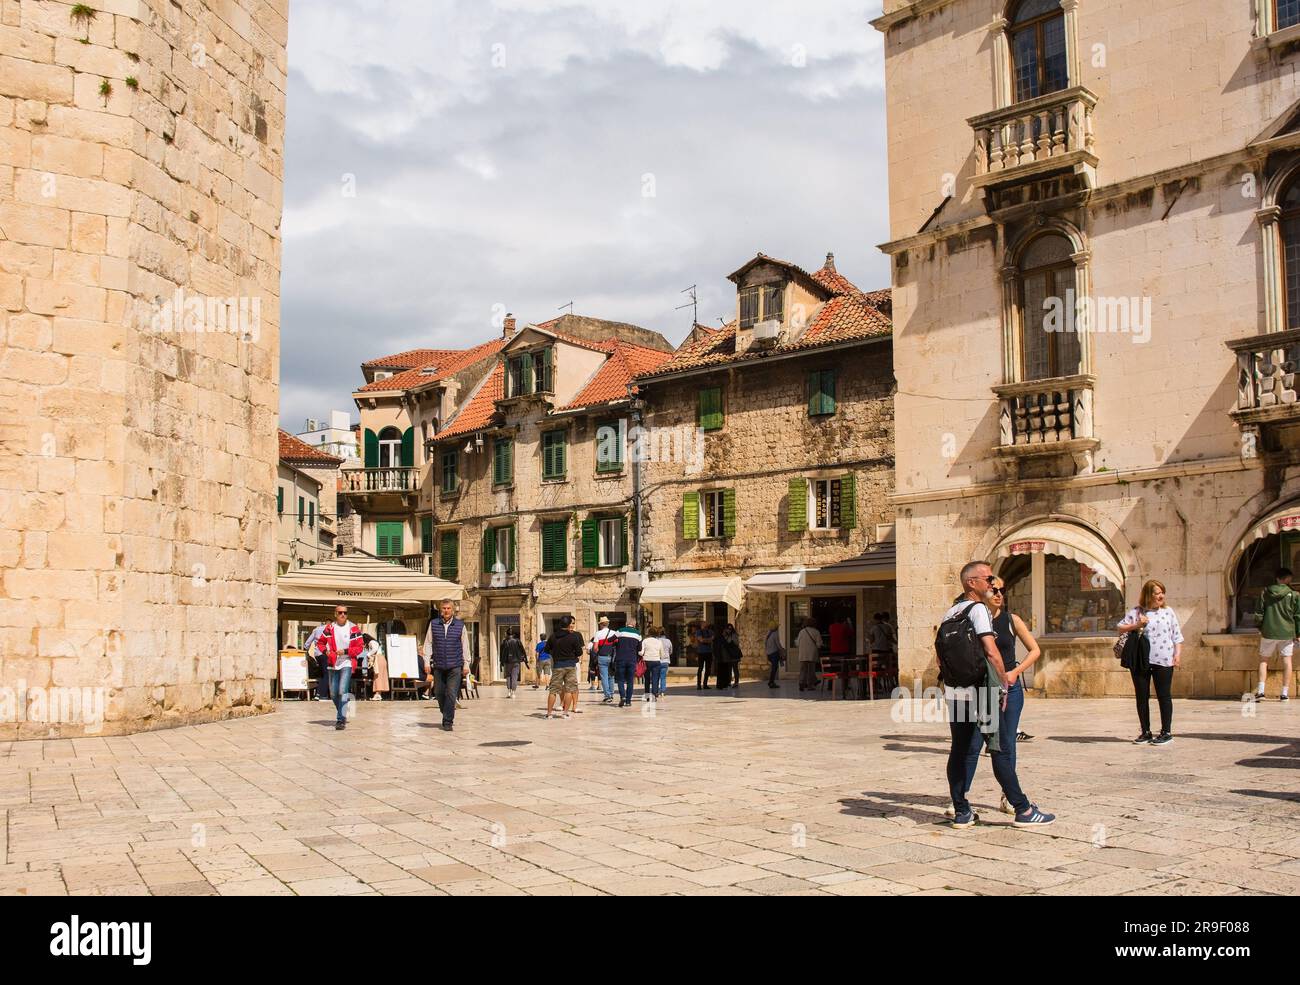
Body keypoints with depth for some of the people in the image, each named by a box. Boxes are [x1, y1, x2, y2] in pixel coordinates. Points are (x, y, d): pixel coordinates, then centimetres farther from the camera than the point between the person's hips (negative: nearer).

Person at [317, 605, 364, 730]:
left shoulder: (353, 628, -5)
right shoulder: (330, 628, 6)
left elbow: (360, 647, -6)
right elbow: (320, 642, 16)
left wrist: (345, 651, -17)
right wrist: (325, 651, -4)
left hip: (347, 664, -5)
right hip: (333, 664, 5)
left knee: (342, 691, -17)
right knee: (334, 693, 11)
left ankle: (341, 720, -17)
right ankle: (342, 715, 33)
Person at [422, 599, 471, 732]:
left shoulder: (460, 626, 4)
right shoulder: (433, 625, 6)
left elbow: (465, 646, 8)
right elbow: (428, 643, 8)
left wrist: (466, 664, 6)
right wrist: (427, 661, 2)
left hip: (455, 666, -2)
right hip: (438, 666, 2)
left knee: (451, 694, -9)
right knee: (440, 693, 8)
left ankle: (448, 722, -4)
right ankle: (446, 715, 29)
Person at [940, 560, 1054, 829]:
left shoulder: (950, 613, 14)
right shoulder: (978, 609, -11)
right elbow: (991, 652, -19)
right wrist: (1004, 684, -10)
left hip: (954, 692, 7)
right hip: (980, 693, -7)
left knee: (960, 751, 9)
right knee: (1002, 751, 0)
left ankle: (961, 812, 10)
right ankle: (1023, 810, 5)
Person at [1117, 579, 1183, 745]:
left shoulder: (1168, 612, 8)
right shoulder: (1136, 611, 5)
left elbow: (1177, 636, 8)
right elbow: (1120, 628, 2)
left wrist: (1178, 654, -3)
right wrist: (1137, 625, -13)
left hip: (1163, 661, -1)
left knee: (1164, 696, 1)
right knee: (1142, 697, 6)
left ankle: (1166, 732, 8)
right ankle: (1146, 732, 15)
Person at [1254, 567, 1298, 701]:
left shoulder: (1265, 592, 1)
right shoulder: (1293, 595, -3)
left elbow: (1258, 612, 3)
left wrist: (1260, 629, 13)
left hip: (1268, 632, 1)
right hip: (1287, 633, -1)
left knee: (1264, 660, 9)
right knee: (1287, 661, 7)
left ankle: (1261, 691, -4)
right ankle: (1285, 693, 5)